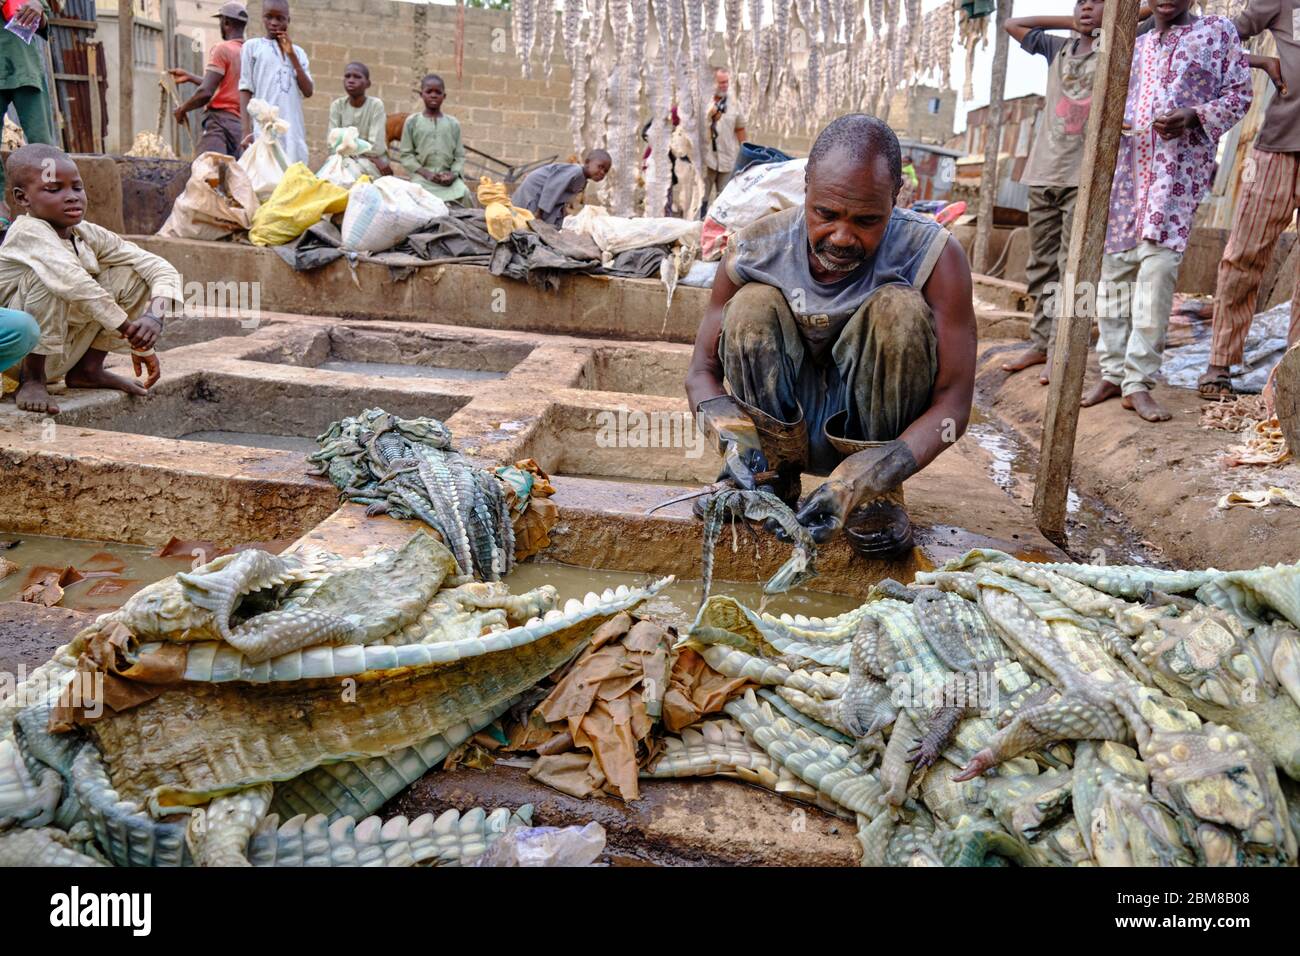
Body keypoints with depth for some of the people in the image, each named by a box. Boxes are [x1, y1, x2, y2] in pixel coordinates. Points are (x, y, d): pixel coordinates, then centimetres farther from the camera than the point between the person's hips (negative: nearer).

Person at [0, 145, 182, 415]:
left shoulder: (88, 235, -2)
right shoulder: (29, 232, -21)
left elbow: (162, 270, -7)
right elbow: (72, 283, -38)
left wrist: (154, 316, -27)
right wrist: (135, 340, -38)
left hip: (63, 352, 6)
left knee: (131, 272, -4)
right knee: (46, 276, -32)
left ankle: (88, 369, 4)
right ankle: (32, 379, -14)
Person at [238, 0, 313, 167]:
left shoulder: (297, 51, 18)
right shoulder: (252, 46, 7)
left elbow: (308, 91, 7)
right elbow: (245, 90, 1)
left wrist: (291, 55, 0)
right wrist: (246, 131, -9)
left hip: (293, 130, 4)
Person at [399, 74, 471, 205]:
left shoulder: (453, 123, 13)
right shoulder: (412, 121, 9)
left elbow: (459, 156, 10)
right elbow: (406, 155, 5)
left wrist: (453, 174, -11)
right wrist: (425, 173, -10)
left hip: (448, 175, 1)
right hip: (422, 175, -1)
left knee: (463, 192, -29)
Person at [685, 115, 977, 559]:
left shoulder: (935, 257, -21)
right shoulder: (754, 250, -16)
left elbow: (952, 402, -22)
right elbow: (702, 372, -9)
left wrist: (869, 478, -38)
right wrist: (730, 431, -32)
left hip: (874, 429, -1)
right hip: (782, 423, 1)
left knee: (899, 307, -27)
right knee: (753, 304, -24)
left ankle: (878, 492, -15)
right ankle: (776, 475, -12)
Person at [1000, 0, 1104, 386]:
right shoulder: (1059, 48, 18)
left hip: (1085, 176, -4)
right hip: (1044, 172, 5)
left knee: (1071, 268, -7)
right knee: (1041, 264, 6)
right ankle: (1040, 342, 13)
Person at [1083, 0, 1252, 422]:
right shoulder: (1137, 45, 20)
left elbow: (1239, 95, 3)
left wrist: (1194, 116, -15)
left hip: (1181, 168, -4)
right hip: (1128, 165, 5)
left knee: (1157, 265, -15)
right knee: (1115, 266, -1)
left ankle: (1139, 382, -15)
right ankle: (1113, 373, 6)